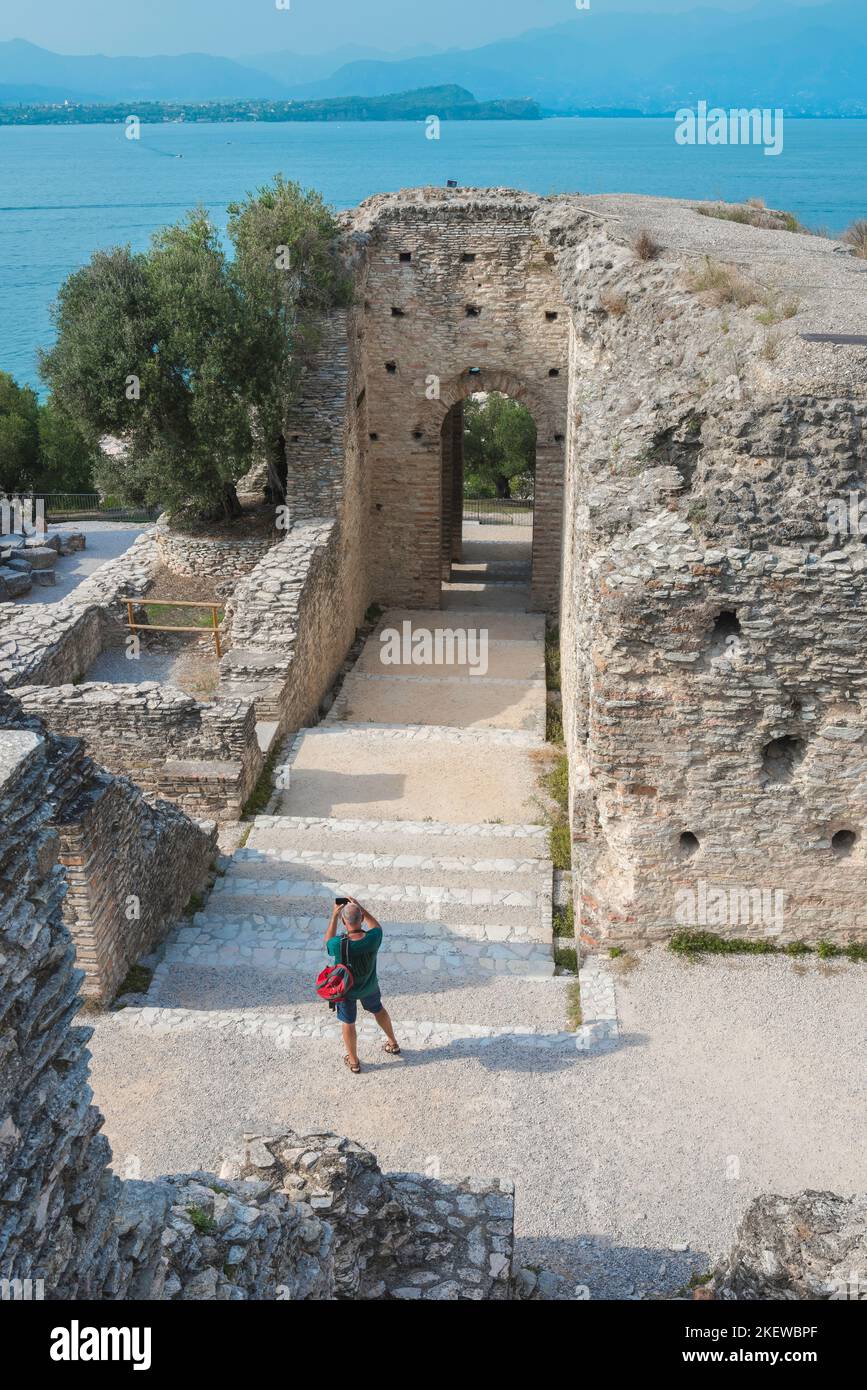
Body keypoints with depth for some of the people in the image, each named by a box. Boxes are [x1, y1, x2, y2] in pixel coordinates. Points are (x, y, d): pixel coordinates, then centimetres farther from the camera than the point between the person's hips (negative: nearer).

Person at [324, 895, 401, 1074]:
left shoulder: (339, 944, -37)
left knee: (348, 1023, 22)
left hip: (346, 990, -2)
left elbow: (328, 940, -10)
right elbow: (376, 926, -5)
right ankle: (393, 1045, 50)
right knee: (378, 1009, 31)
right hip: (369, 986, 2)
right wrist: (361, 908, -8)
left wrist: (334, 915, -9)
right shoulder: (373, 939, -32)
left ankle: (354, 1062, 41)